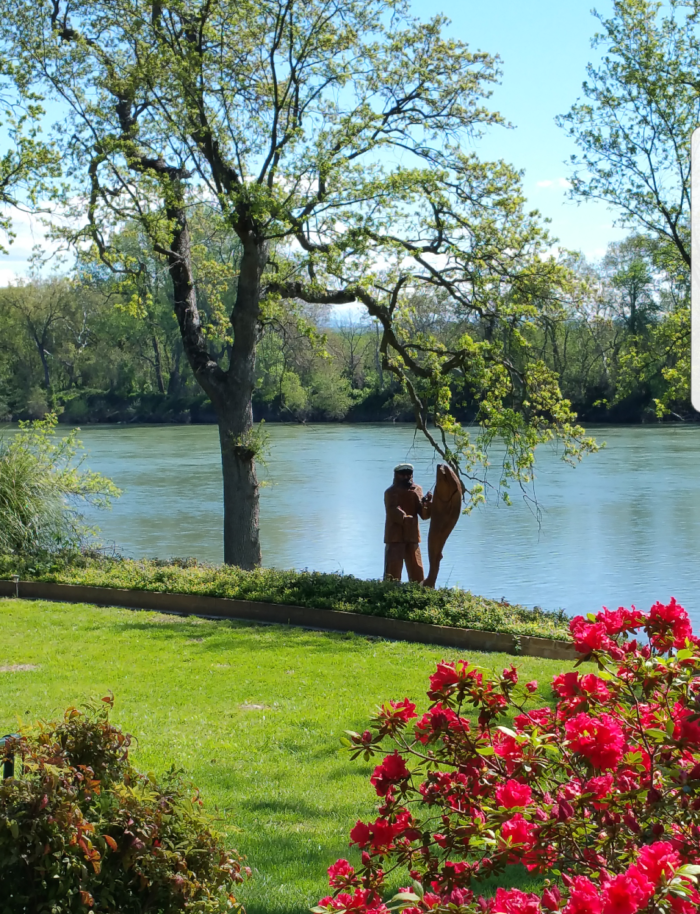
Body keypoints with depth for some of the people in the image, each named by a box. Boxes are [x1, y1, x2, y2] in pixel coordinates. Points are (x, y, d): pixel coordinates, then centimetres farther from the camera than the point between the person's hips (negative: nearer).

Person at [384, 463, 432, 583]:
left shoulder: (417, 490, 10)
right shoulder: (391, 492, -3)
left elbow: (424, 515, 2)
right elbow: (393, 511, -21)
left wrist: (428, 503, -19)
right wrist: (405, 518, -40)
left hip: (412, 536, 5)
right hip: (395, 537, -5)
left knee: (417, 572, 7)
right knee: (393, 570, -12)